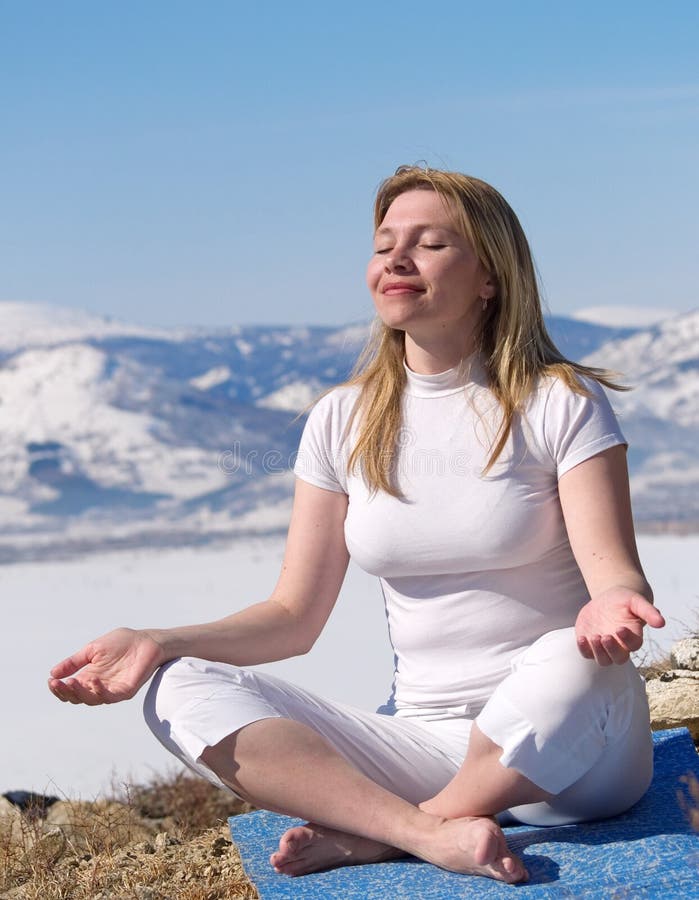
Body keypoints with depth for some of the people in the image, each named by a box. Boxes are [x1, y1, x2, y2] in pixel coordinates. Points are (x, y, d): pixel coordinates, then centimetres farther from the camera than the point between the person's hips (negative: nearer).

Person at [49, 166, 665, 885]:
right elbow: (296, 615, 6)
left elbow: (616, 572, -12)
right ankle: (435, 836, -31)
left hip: (558, 746, -3)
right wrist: (158, 643, -9)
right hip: (425, 740, 3)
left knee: (573, 661, -39)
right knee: (181, 691, -14)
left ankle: (373, 836, -15)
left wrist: (613, 605, -37)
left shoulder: (561, 402, -2)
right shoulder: (344, 422, 8)